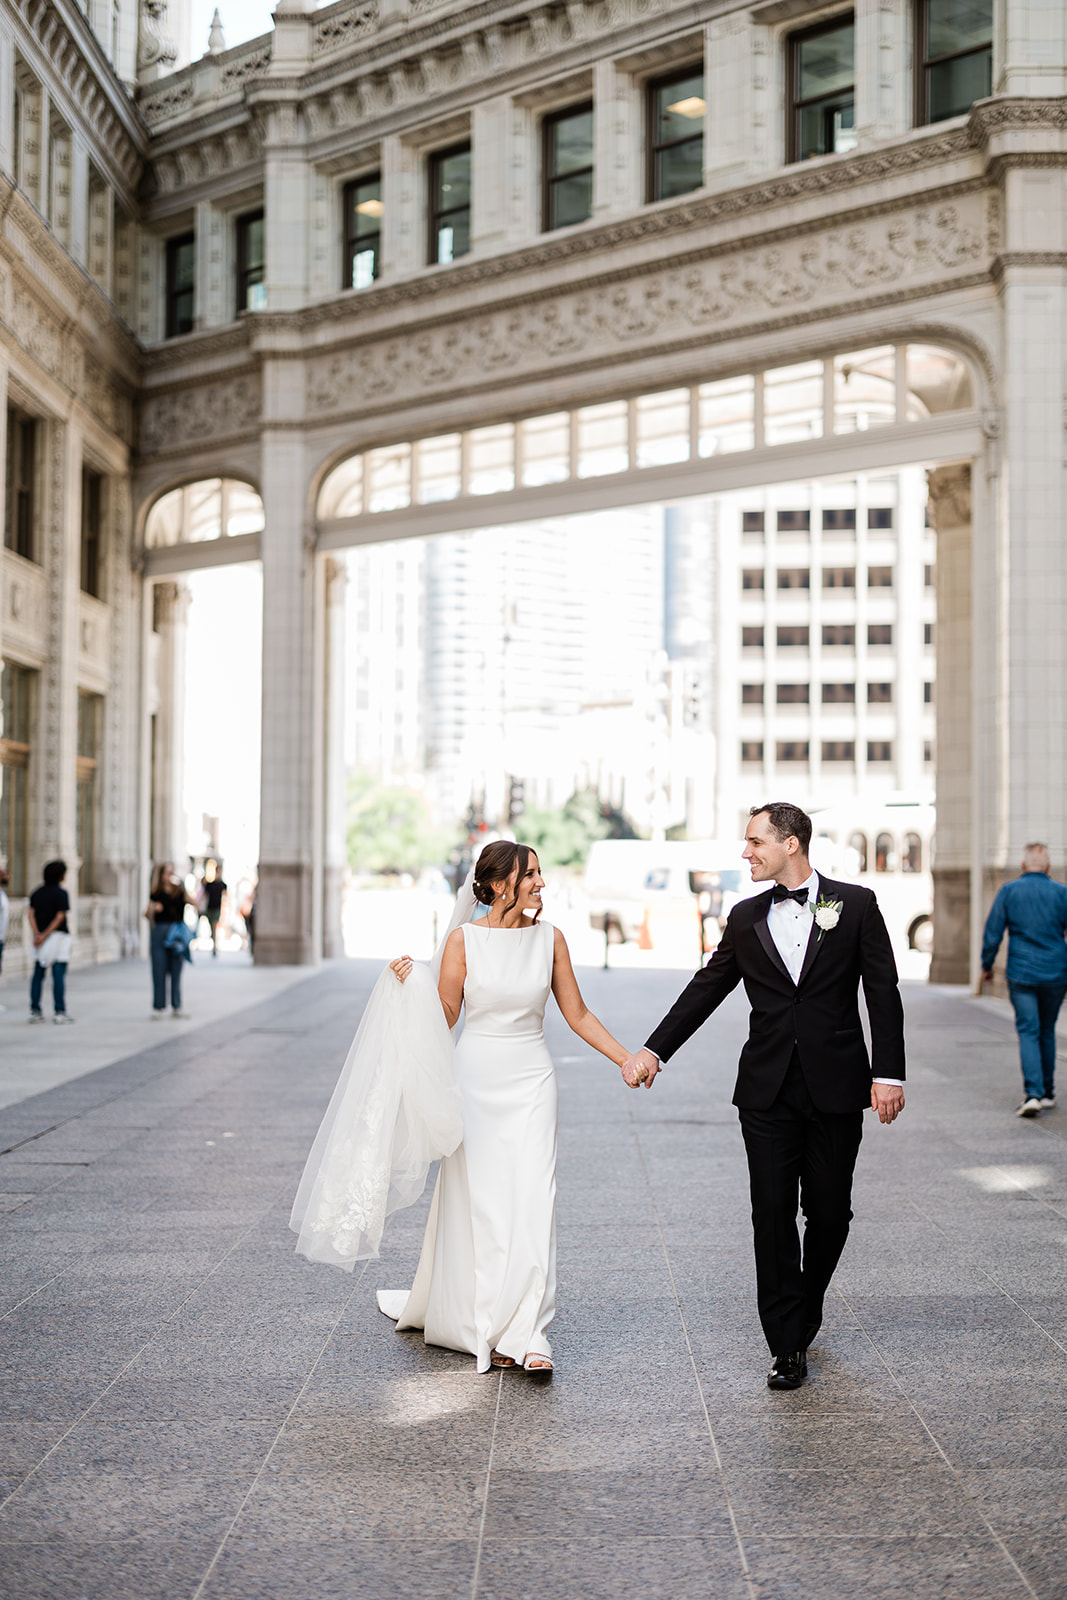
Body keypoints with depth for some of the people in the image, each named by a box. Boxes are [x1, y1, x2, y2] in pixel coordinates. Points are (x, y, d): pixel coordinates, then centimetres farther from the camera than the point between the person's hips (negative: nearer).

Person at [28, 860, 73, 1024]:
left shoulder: (36, 893, 11)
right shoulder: (61, 893, -7)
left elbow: (31, 914, 0)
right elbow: (60, 917, -15)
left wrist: (37, 934, -11)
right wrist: (45, 935, -14)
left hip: (40, 938, 6)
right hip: (59, 936, -6)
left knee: (38, 974, 8)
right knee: (59, 975, -4)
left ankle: (35, 1011, 7)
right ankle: (59, 1012, -6)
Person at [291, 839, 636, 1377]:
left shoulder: (549, 939, 3)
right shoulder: (462, 940, -4)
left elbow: (578, 1015, 8)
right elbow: (443, 1018, 0)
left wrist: (628, 1058, 5)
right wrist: (410, 985, -15)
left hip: (530, 1079, 1)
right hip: (475, 1076, -1)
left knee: (531, 1197, -9)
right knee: (478, 1200, 2)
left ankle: (526, 1332, -7)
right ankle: (490, 1330, 15)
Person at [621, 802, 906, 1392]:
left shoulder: (855, 905, 0)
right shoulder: (746, 918, 9)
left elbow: (883, 993, -2)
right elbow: (706, 988, 13)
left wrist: (889, 1074, -9)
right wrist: (653, 1050, 7)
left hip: (835, 1087, -2)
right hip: (767, 1090, 2)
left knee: (828, 1211, 6)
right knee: (773, 1212, -2)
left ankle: (804, 1314, 29)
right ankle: (788, 1345, 4)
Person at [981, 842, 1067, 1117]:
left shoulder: (1009, 891, -1)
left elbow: (992, 932, 0)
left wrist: (987, 965, 11)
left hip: (1021, 973, -1)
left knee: (1028, 1032, -2)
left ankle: (1033, 1093, -17)